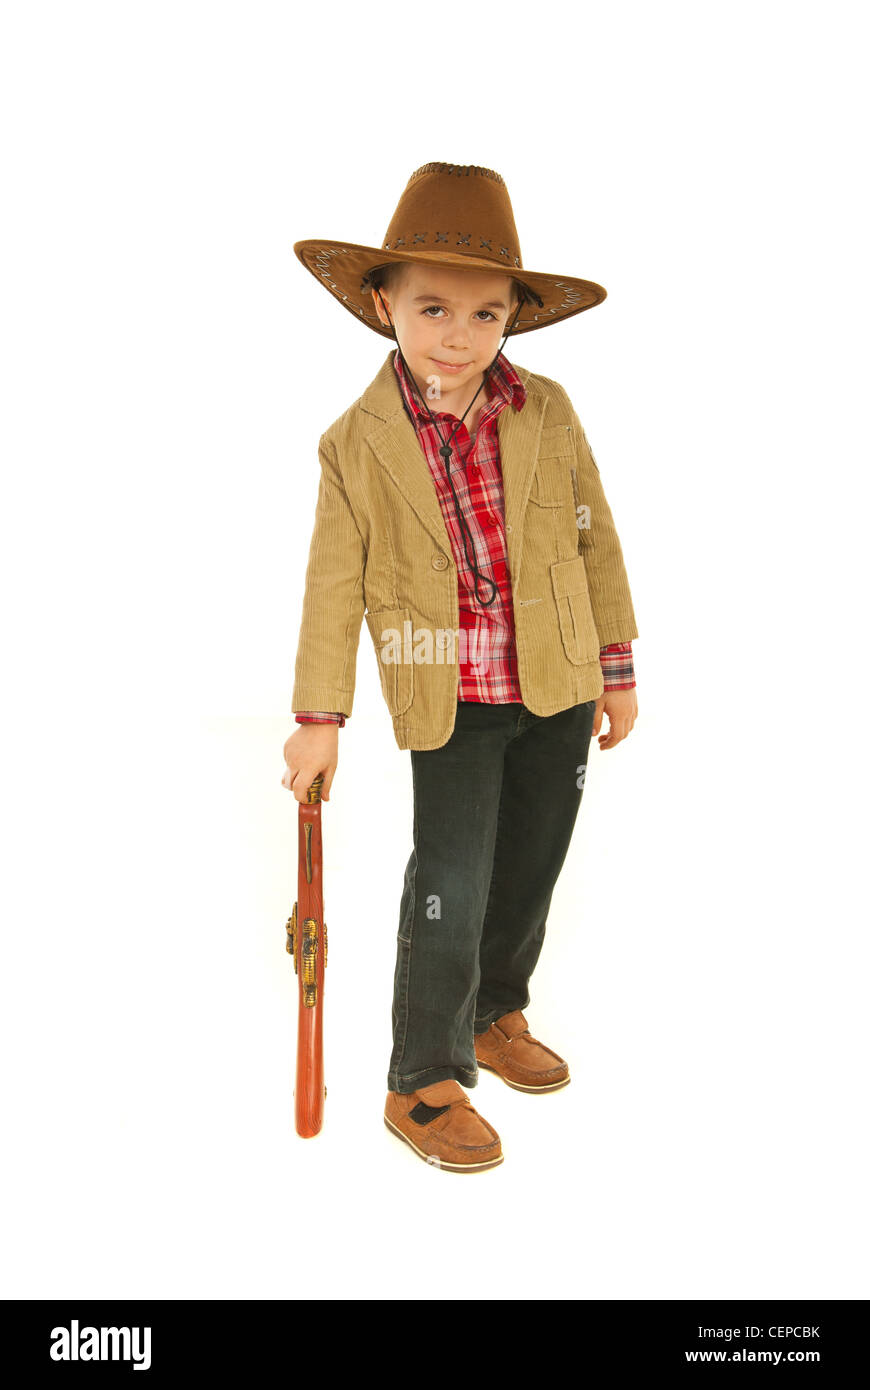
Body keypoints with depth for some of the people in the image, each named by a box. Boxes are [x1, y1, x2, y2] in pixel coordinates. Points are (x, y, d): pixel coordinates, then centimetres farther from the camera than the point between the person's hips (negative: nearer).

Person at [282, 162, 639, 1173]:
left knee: (532, 867, 15)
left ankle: (496, 1015, 40)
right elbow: (335, 587, -6)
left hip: (558, 687, 3)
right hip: (447, 700, -3)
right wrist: (319, 718, -7)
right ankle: (423, 1084, 15)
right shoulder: (357, 444, -9)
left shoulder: (547, 414, -3)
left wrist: (617, 669, 6)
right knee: (451, 884, -4)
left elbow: (595, 541, 4)